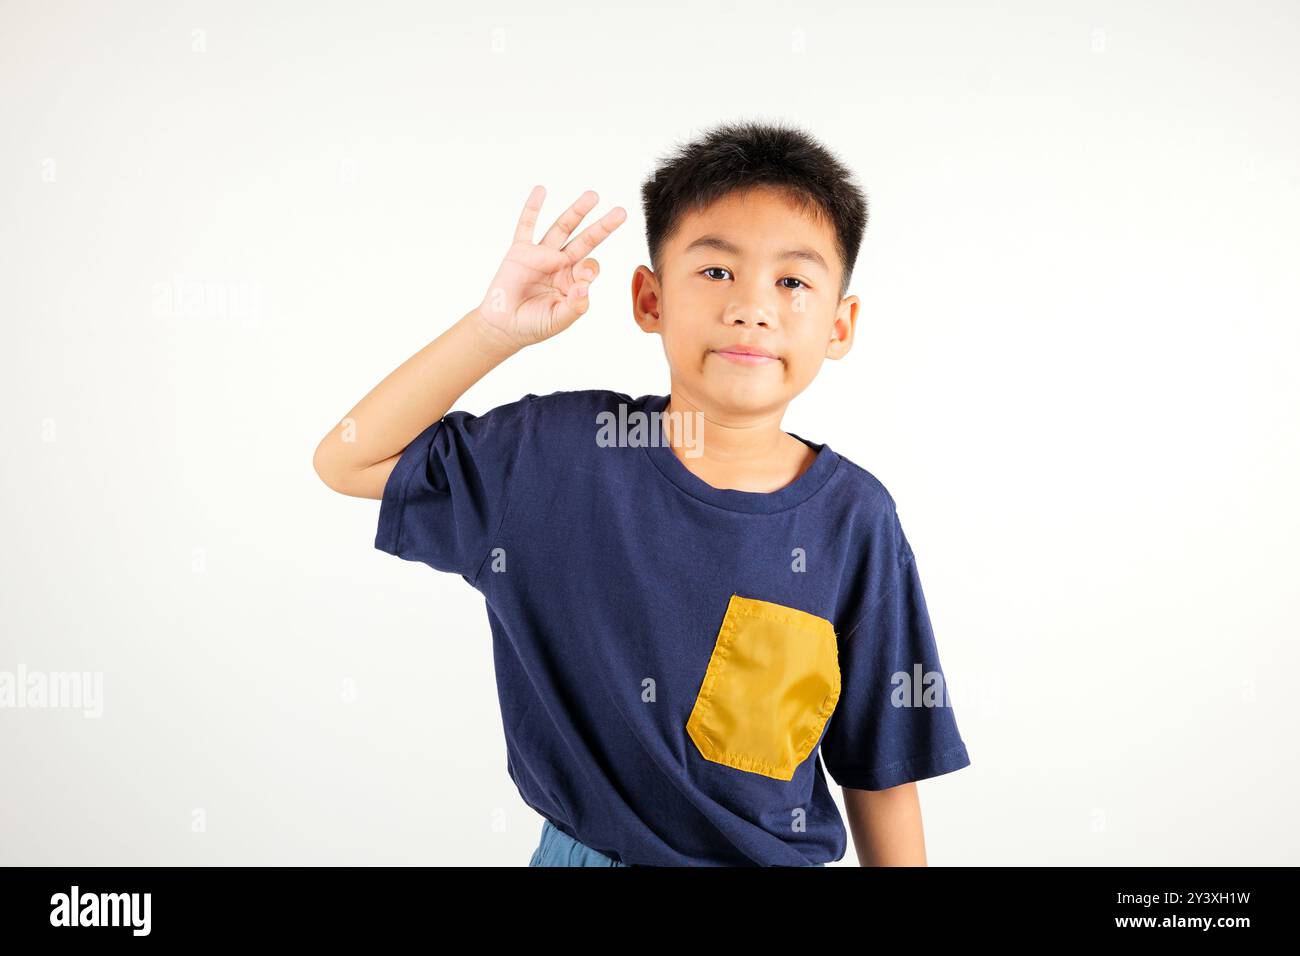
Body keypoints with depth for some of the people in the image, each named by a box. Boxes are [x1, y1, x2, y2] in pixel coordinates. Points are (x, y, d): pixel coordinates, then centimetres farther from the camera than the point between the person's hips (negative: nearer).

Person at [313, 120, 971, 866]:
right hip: (581, 847, 1)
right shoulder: (564, 448, -12)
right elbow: (349, 459, -9)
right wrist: (498, 327, -19)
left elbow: (881, 767, -6)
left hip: (774, 853, 0)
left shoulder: (855, 519, -14)